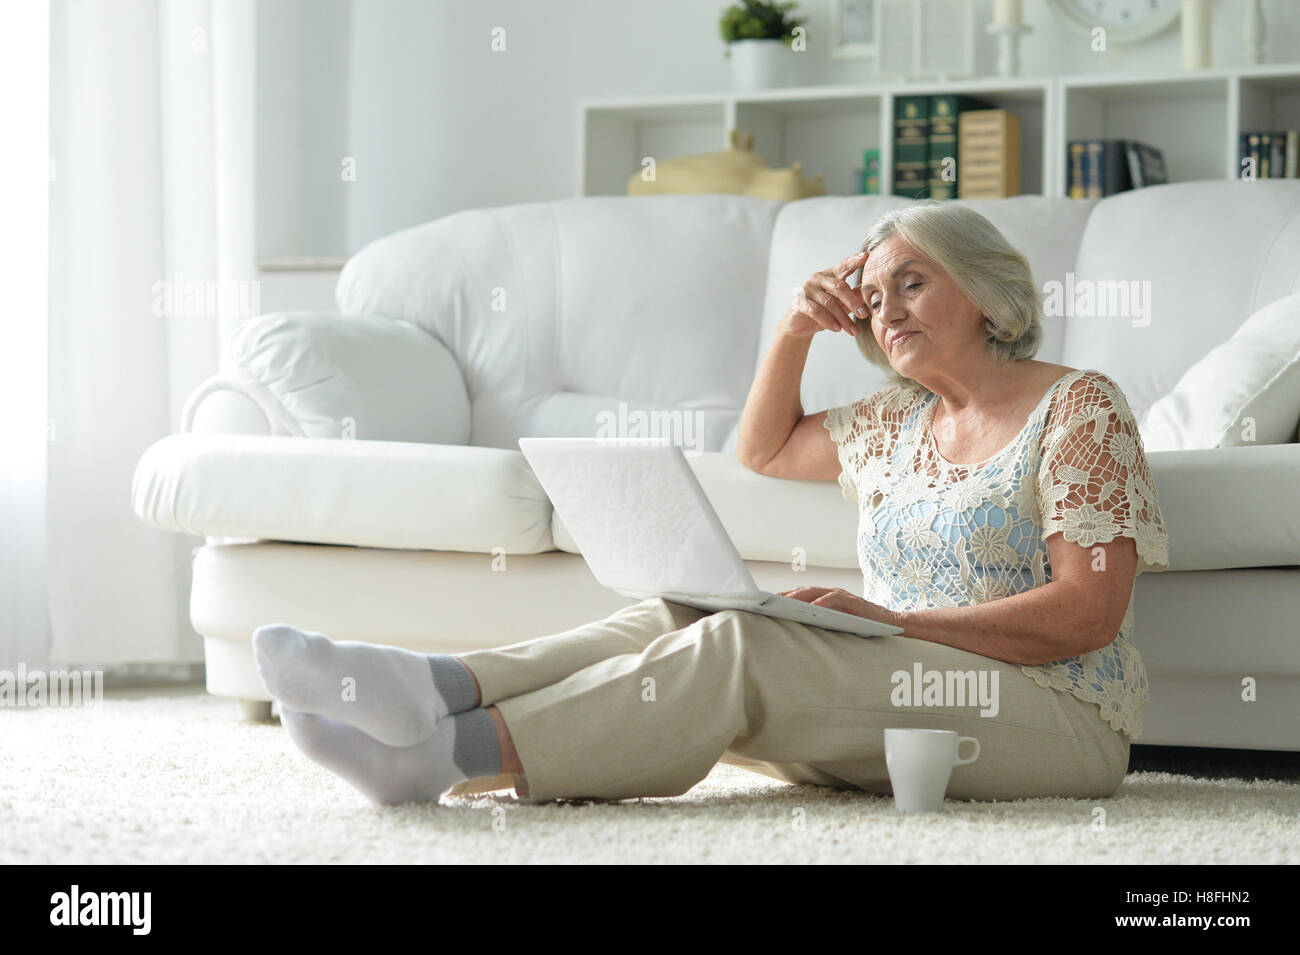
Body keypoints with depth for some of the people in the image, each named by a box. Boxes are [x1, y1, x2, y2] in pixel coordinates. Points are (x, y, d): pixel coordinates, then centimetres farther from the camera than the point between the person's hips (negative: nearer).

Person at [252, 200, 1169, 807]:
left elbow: (1089, 612, -11)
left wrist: (896, 623, -20)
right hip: (907, 686, 7)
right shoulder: (904, 418, 22)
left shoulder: (1081, 406, -1)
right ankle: (438, 689, -41)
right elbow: (764, 451, 36)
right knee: (675, 620, -17)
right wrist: (797, 331, 17)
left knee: (740, 646, -30)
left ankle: (453, 750, -45)